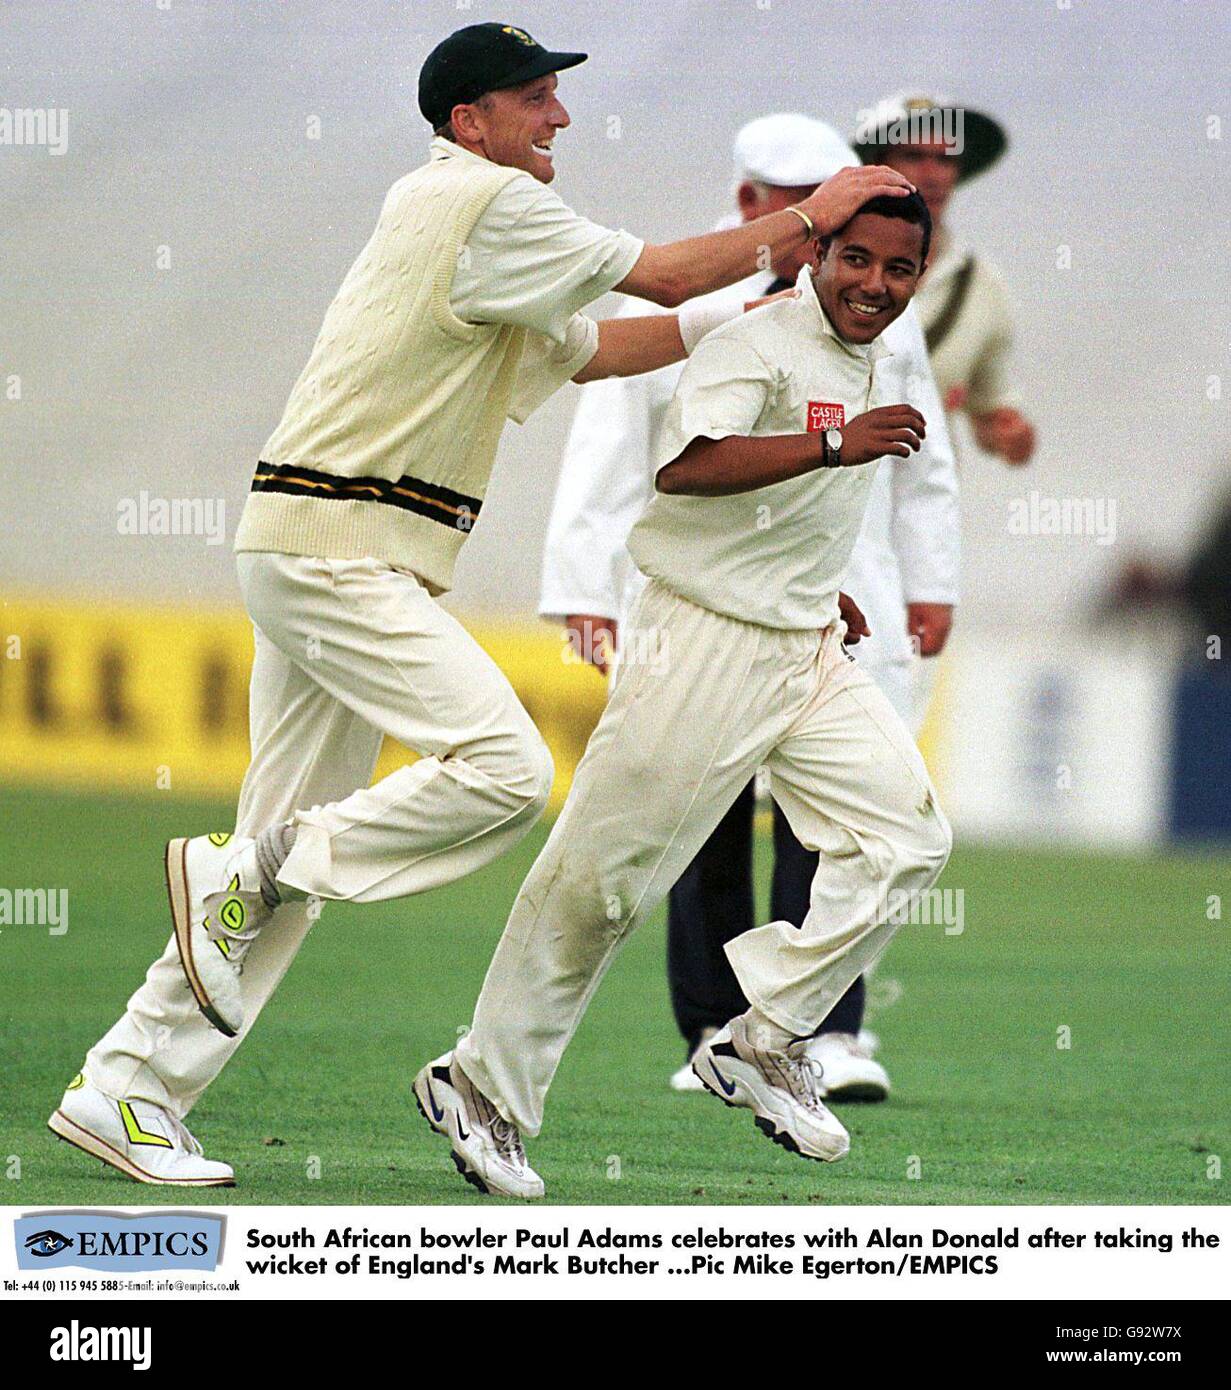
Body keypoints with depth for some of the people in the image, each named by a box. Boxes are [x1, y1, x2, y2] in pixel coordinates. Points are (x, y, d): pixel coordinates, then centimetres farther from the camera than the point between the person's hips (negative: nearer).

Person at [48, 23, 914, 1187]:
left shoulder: (447, 218, 22)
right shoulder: (485, 204, -9)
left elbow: (588, 349, 26)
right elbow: (661, 275, -7)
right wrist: (805, 220, 4)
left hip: (320, 560, 10)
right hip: (334, 552, -10)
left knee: (297, 849, 8)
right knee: (502, 770, -21)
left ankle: (123, 1092, 8)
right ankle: (247, 871, -11)